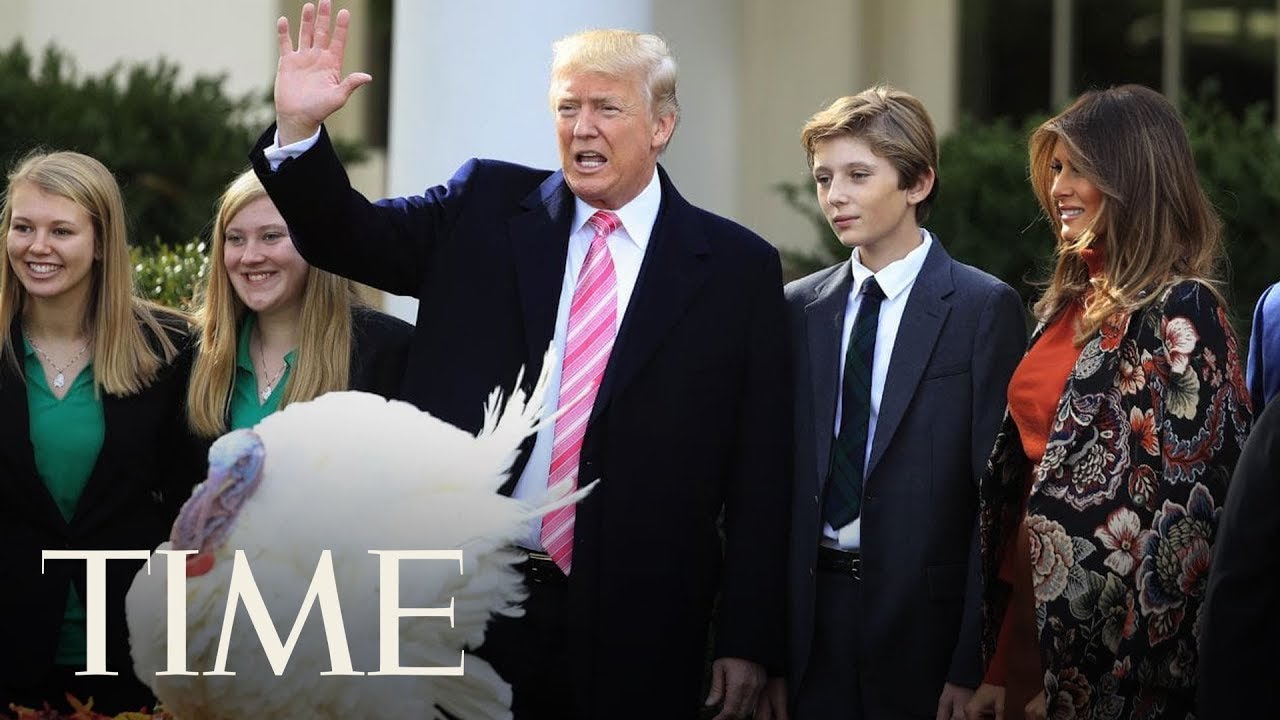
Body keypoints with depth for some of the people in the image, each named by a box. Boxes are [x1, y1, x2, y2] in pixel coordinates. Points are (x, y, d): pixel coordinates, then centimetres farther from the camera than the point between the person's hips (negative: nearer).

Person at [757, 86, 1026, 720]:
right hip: (812, 618, 3)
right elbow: (777, 484, 8)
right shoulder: (798, 308, 9)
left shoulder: (985, 309, -3)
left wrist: (973, 666, -12)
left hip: (924, 620, -3)